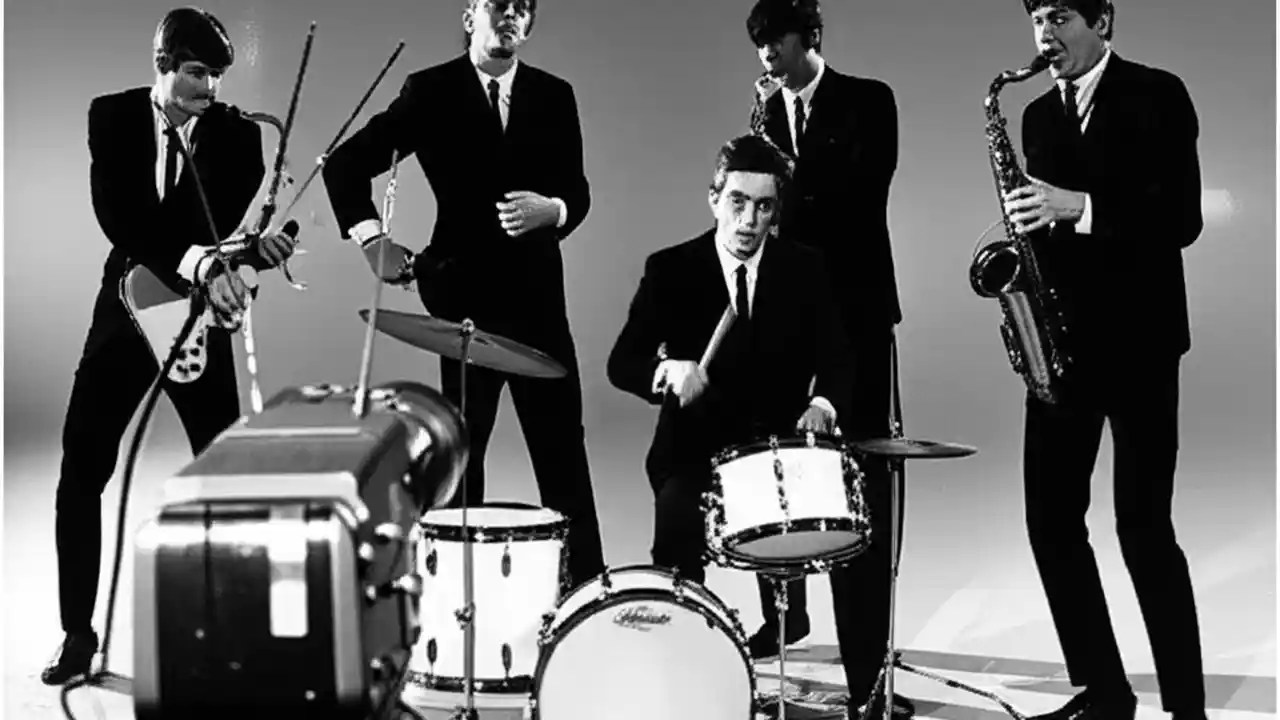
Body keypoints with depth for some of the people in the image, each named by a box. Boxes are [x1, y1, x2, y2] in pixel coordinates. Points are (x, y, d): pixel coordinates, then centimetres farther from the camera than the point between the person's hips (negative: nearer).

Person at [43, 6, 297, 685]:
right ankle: (79, 632, 14)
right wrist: (196, 259, -35)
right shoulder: (111, 116, -7)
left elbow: (236, 223, -12)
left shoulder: (236, 132, -8)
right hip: (126, 305, 1)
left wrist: (259, 242, -37)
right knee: (81, 471, 1)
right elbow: (117, 217, -20)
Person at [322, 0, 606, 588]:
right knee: (460, 448, 6)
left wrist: (550, 209, -14)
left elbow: (577, 193, 8)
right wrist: (373, 241, -8)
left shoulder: (554, 97, 9)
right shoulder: (431, 92, 0)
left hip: (537, 295, 3)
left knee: (563, 451, 3)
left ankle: (587, 587, 9)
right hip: (464, 294, -2)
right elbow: (346, 163, 0)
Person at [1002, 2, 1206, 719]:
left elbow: (1182, 218, -12)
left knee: (1143, 526, -7)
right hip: (1062, 337, 6)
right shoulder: (1039, 115, 15)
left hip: (1137, 338, -6)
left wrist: (1080, 206, -20)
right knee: (1052, 519, 3)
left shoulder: (1157, 95, -3)